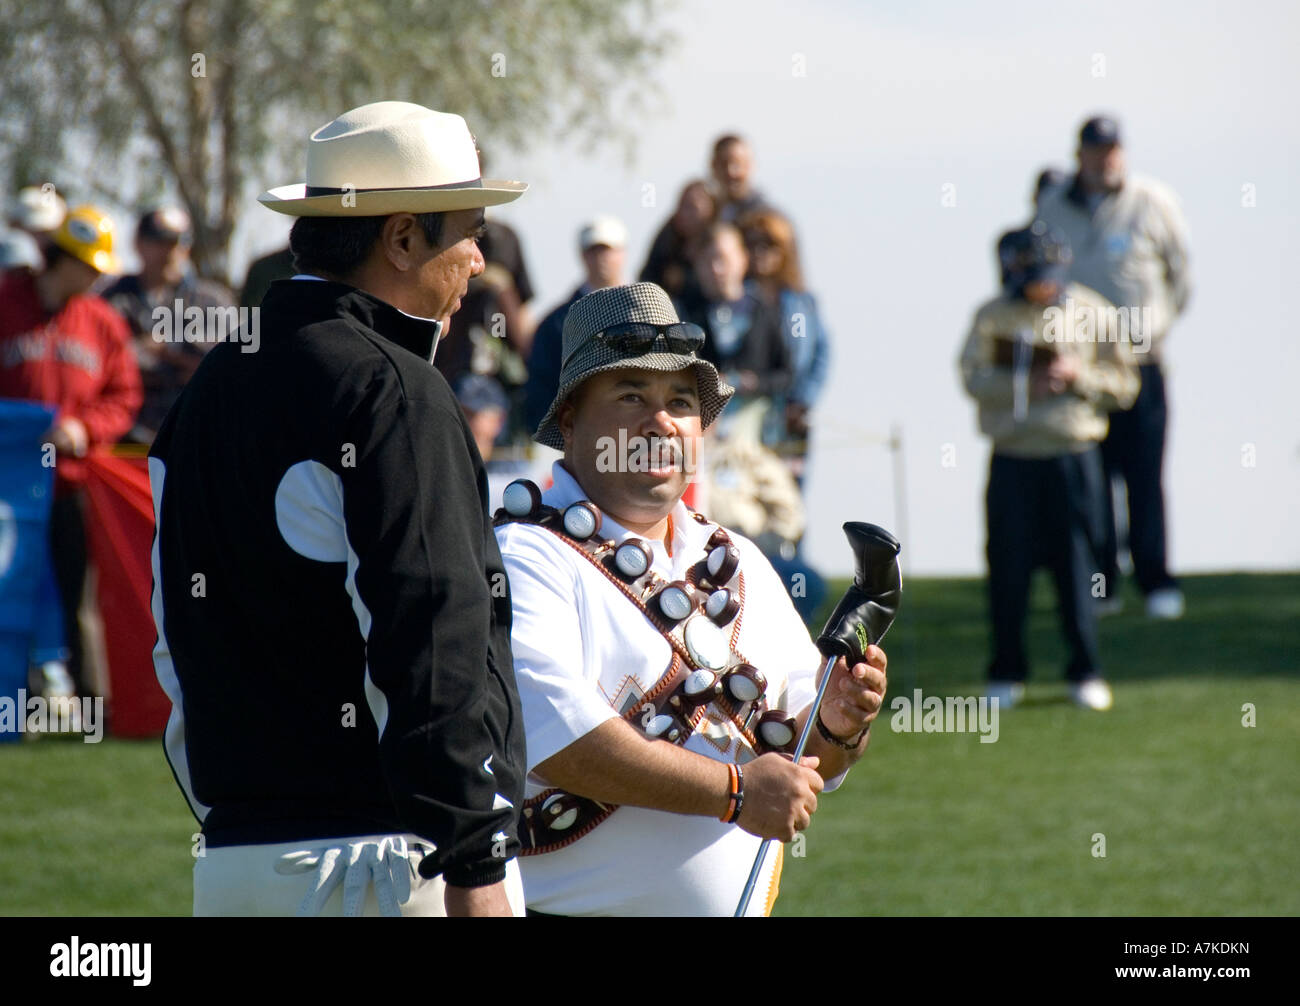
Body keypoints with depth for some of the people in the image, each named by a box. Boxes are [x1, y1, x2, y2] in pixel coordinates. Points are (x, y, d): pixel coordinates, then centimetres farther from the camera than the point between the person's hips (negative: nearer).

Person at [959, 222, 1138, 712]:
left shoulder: (1089, 313, 2)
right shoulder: (993, 315, 3)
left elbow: (1124, 385, 6)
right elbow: (972, 376, -1)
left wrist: (1078, 377, -12)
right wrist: (1023, 384, -15)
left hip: (1073, 456, 0)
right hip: (1012, 457, 0)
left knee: (1076, 565, 1)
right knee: (1008, 566, 1)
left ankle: (1085, 672, 11)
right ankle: (1007, 673, 13)